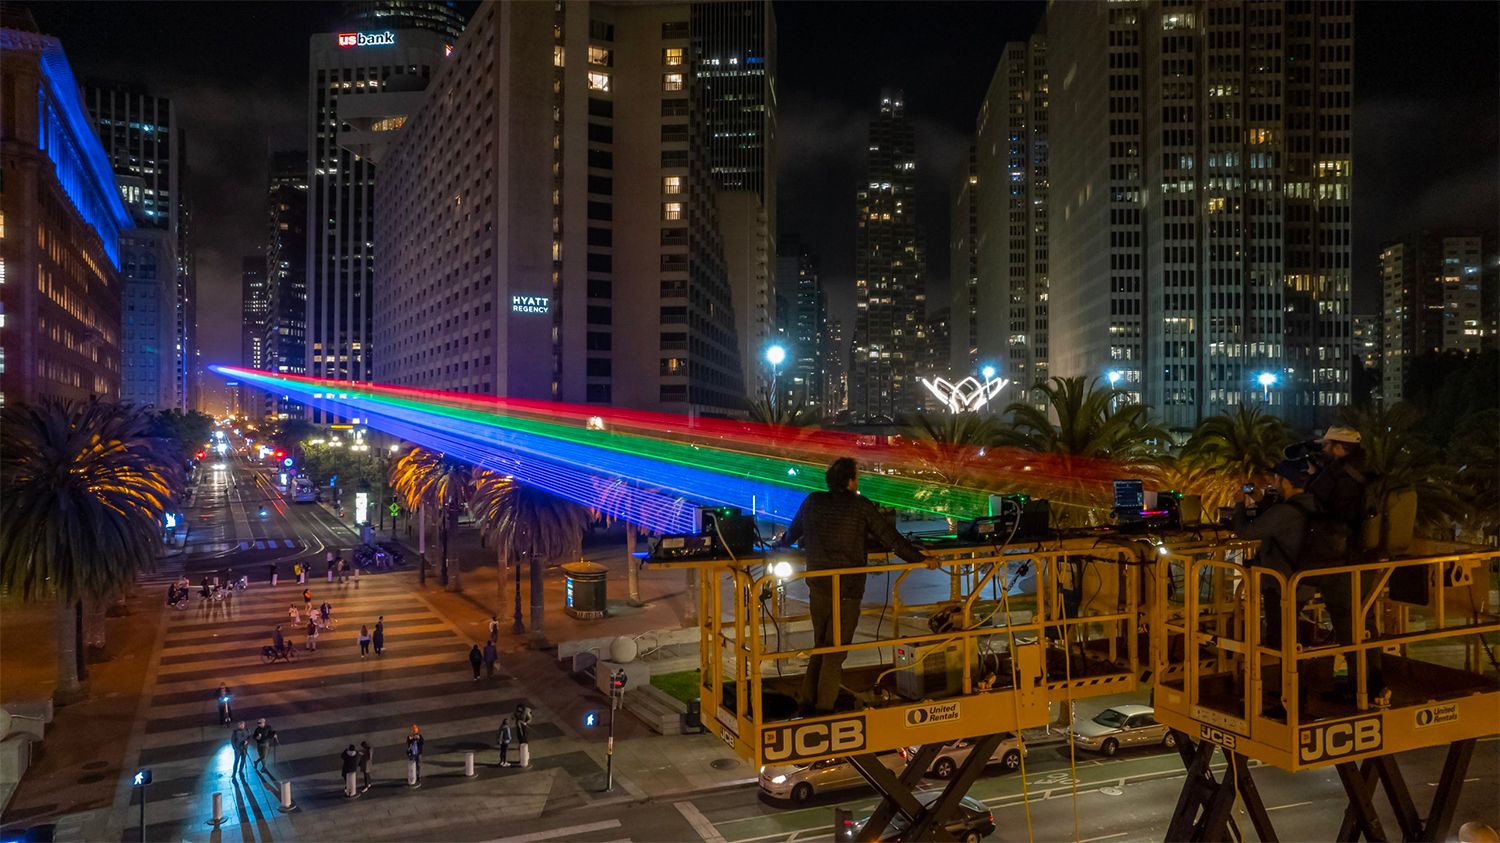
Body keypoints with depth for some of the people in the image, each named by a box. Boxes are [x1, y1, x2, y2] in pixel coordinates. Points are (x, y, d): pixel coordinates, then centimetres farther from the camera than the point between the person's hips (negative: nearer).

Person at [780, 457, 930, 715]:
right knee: (835, 650, 3)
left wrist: (782, 543, 40)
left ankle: (808, 701, 21)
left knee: (820, 646, 18)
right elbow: (890, 537, -8)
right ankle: (824, 707, 7)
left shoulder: (812, 502, 3)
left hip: (817, 587, 5)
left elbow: (793, 532, 18)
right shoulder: (860, 505, -10)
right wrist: (921, 559, 0)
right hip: (847, 590, -5)